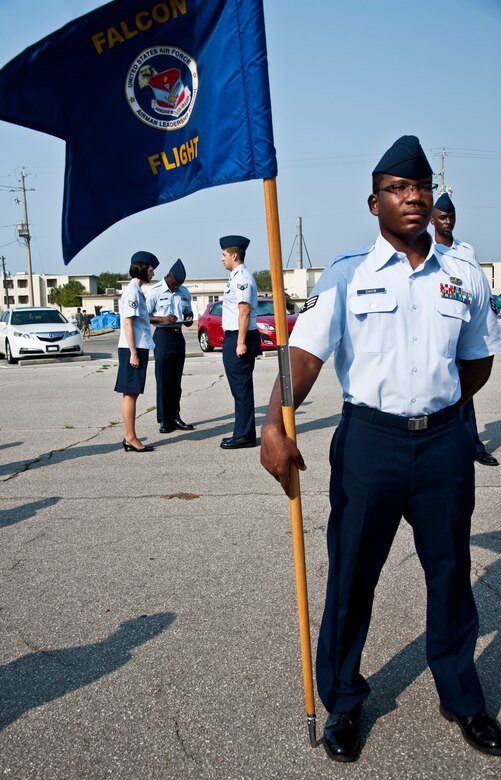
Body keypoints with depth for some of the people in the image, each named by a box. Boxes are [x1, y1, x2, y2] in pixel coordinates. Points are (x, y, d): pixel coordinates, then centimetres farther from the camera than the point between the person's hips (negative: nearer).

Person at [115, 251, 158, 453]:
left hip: (138, 348, 10)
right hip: (133, 349, -10)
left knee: (131, 393, 11)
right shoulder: (132, 291, -12)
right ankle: (131, 439, -2)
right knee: (130, 393, -5)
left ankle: (130, 438, 16)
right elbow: (127, 324, -17)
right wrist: (133, 353, -19)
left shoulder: (136, 291, 17)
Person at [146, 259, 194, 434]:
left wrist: (189, 320, 0)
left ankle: (175, 417, 15)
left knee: (176, 380, 9)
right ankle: (164, 420, 2)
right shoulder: (155, 291, -6)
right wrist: (163, 319, -21)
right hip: (163, 336, -5)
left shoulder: (184, 292, 11)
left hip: (178, 336, 5)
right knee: (163, 380, -3)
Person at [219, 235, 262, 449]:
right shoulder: (237, 277, 16)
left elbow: (244, 312, -20)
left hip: (239, 339, -10)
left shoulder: (241, 278, -14)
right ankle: (242, 433, 23)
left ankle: (244, 436, 3)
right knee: (239, 388, 14)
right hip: (233, 338, 10)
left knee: (242, 389, -4)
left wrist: (241, 343, -22)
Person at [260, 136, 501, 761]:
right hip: (369, 440, -2)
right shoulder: (346, 275, -4)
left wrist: (437, 408, 13)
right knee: (352, 574, 7)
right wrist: (275, 423, -28)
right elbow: (305, 352, -14)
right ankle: (343, 702, 28)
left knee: (450, 572, 15)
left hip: (444, 441, 3)